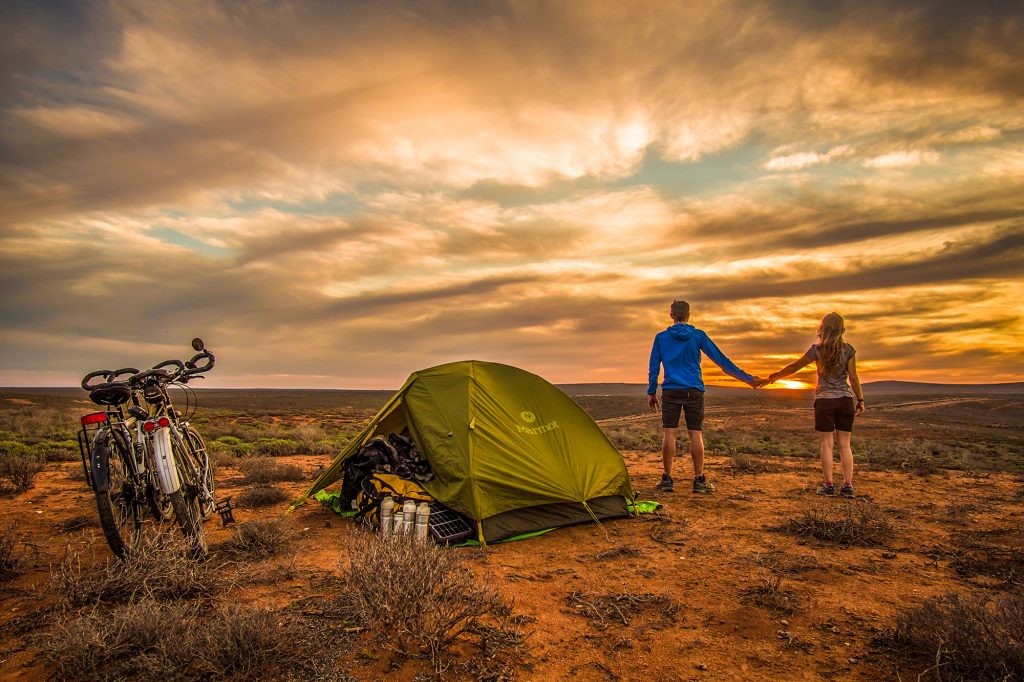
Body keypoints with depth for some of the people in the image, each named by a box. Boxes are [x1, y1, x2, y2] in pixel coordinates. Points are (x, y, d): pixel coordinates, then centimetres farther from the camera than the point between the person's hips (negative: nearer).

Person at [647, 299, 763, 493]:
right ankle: (699, 480, 6)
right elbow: (721, 359, 1)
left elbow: (654, 368, 5)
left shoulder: (661, 337, 4)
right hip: (694, 391, 0)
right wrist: (747, 378, 6)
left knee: (669, 434, 0)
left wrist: (651, 393, 13)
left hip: (670, 391, 0)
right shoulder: (698, 336, 2)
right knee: (695, 434, 2)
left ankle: (667, 479, 3)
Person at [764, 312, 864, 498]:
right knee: (845, 444, 6)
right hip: (845, 400, 2)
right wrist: (860, 400, 7)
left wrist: (775, 376, 14)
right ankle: (848, 486, 6)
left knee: (826, 444, 3)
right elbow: (853, 377, -1)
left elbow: (795, 366, 1)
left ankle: (829, 485, 3)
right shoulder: (848, 349, -1)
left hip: (824, 400, -2)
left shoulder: (817, 350, -6)